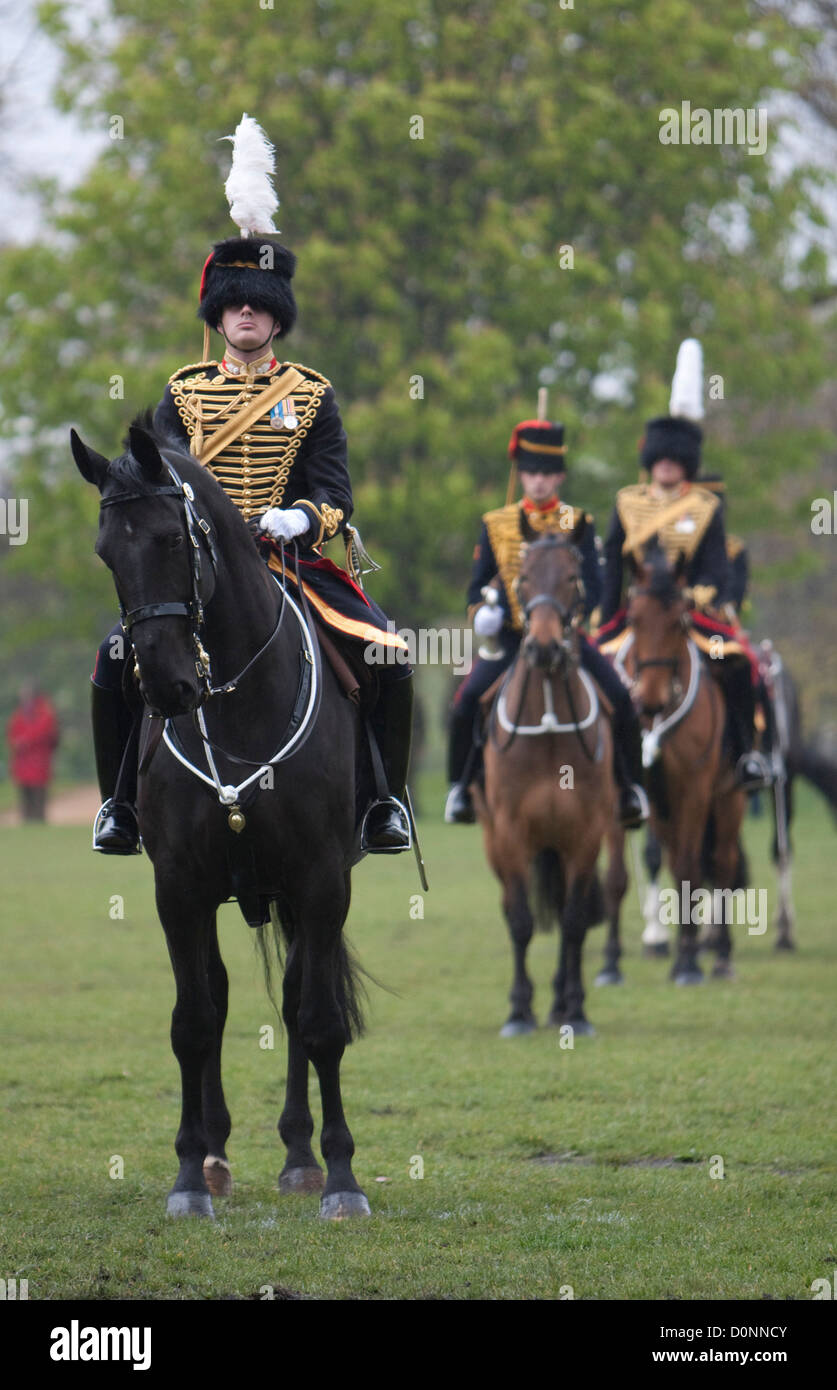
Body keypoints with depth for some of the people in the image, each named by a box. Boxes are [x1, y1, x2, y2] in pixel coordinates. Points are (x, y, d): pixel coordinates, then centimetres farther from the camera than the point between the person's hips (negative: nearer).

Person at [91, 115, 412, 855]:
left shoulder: (311, 396, 8)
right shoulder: (184, 393, 9)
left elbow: (333, 492, 1)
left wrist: (300, 517, -21)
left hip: (296, 560, 0)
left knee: (389, 657, -19)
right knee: (118, 656, -21)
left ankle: (384, 797, -2)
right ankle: (122, 801, -4)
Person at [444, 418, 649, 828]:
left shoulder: (578, 524, 6)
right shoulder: (496, 525, 9)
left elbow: (592, 586, 0)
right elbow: (478, 584, 12)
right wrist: (481, 612, -11)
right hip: (510, 637, 1)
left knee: (620, 698, -18)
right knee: (467, 701, -21)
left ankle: (630, 789, 0)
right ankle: (460, 787, -1)